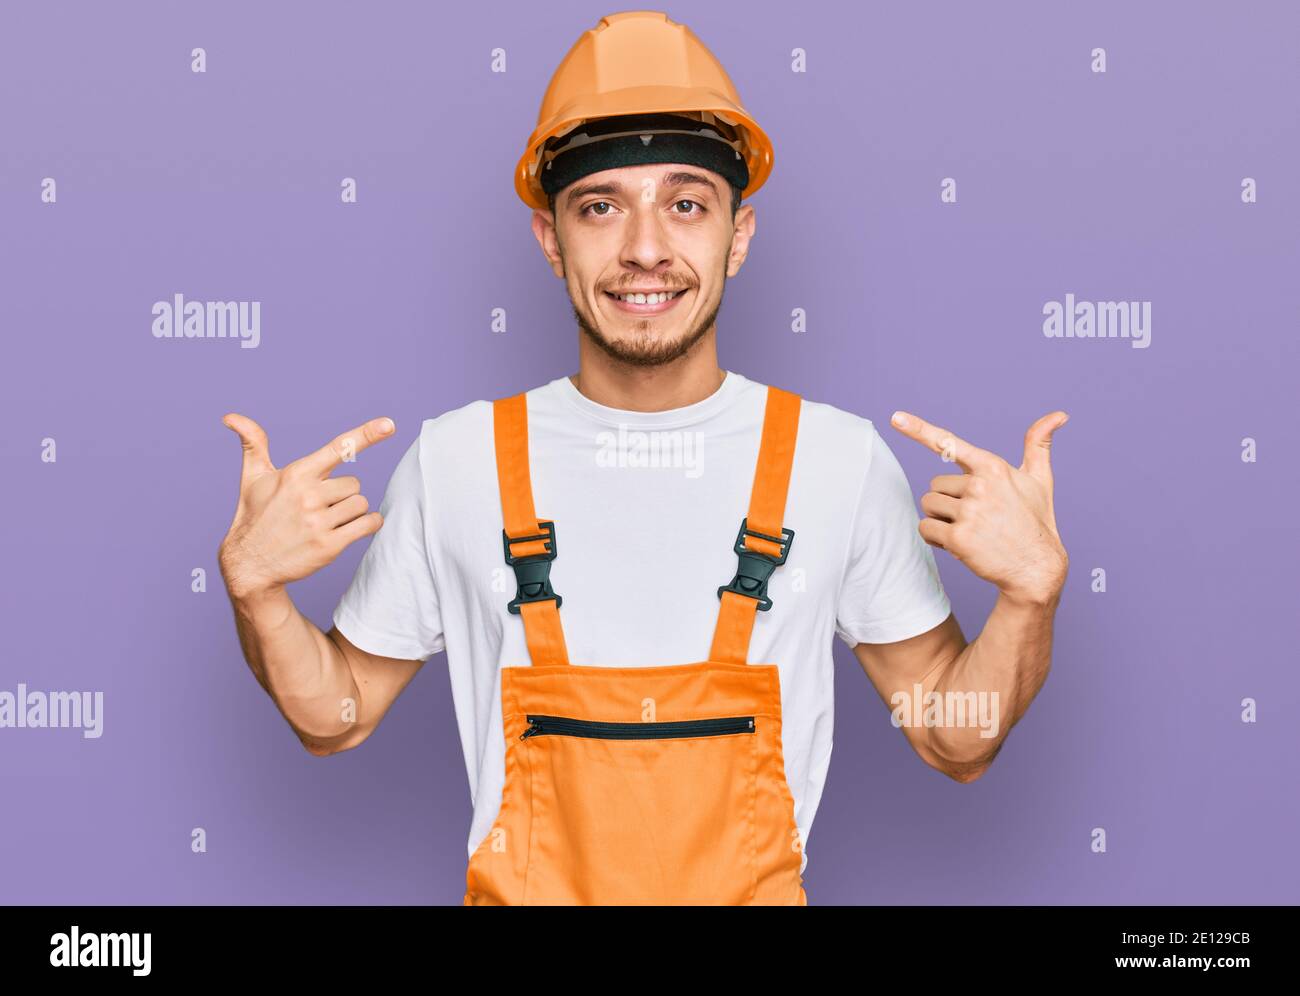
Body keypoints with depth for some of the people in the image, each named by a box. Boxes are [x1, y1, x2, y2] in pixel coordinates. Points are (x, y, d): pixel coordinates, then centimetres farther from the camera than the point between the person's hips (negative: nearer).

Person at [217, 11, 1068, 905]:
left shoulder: (843, 460, -9)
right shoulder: (454, 459, -8)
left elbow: (957, 742, -2)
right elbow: (337, 716, 3)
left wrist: (1032, 590, -18)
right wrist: (256, 588, -14)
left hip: (757, 888, 0)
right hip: (524, 887, 0)